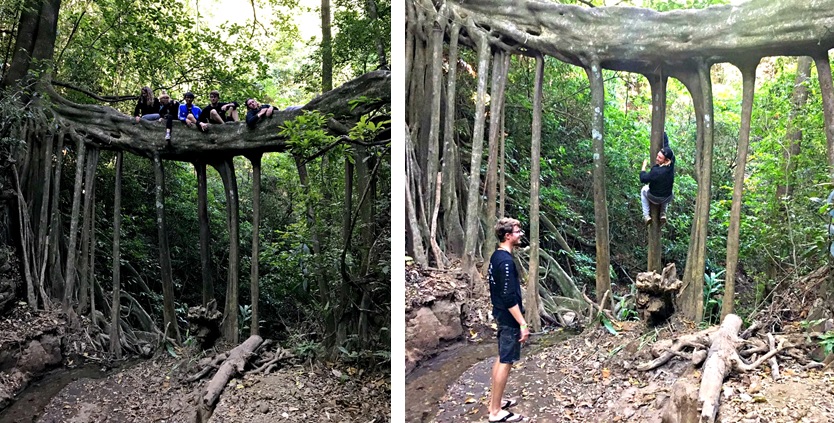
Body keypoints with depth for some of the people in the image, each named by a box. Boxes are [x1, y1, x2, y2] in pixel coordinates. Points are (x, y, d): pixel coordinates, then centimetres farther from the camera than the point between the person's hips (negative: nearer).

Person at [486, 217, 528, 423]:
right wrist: (522, 323, -21)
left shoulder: (496, 257, 8)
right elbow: (510, 297, -25)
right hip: (509, 318, -10)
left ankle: (495, 401, 27)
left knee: (501, 359, 17)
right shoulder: (506, 261, -23)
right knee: (506, 362, -3)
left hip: (501, 315, 10)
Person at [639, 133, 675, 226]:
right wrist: (662, 131, 3)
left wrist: (644, 166, -7)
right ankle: (663, 214, 30)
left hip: (654, 199, -4)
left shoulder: (656, 171, -36)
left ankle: (646, 216, 23)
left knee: (644, 190, 28)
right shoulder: (671, 163, -21)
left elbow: (643, 179, -19)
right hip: (667, 199, 5)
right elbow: (666, 145, -8)